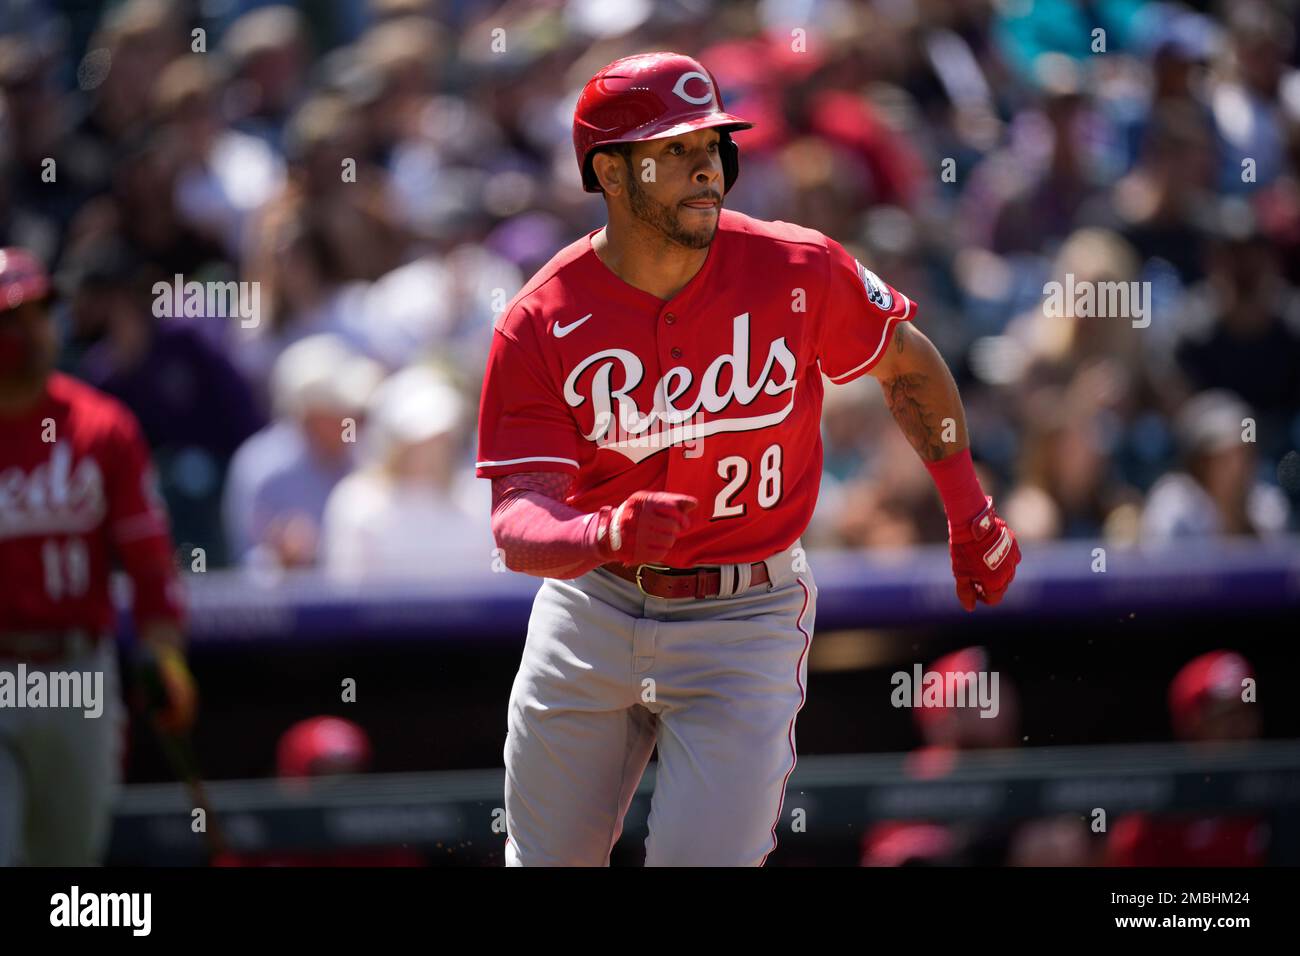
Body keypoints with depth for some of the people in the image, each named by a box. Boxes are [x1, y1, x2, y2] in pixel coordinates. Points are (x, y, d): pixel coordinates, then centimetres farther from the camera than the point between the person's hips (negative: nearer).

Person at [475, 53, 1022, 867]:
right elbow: (517, 524, -20)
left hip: (745, 621, -1)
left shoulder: (799, 271, -12)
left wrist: (972, 514, 9)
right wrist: (606, 535, -41)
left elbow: (907, 364, 8)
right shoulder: (541, 326, -13)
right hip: (591, 608, 1)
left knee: (706, 860, -12)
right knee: (548, 859, 13)